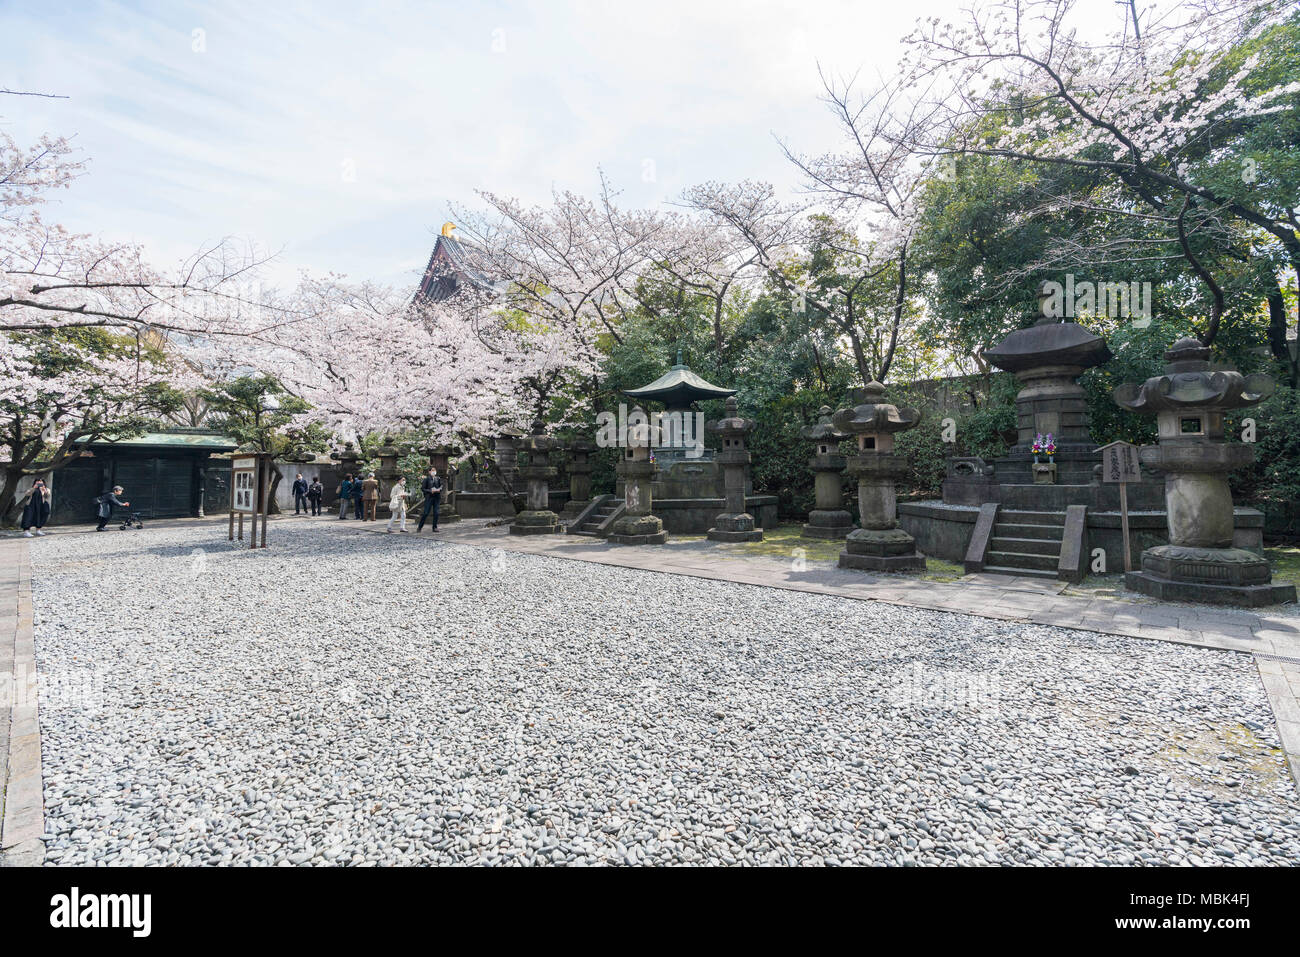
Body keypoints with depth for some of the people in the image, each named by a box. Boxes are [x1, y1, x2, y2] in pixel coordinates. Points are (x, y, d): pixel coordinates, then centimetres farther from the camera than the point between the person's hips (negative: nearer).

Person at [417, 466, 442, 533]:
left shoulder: (438, 478, 7)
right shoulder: (427, 479, -4)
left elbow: (441, 486, 14)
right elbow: (422, 488, -4)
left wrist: (439, 489, -8)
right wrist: (430, 491, -14)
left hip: (436, 497, 4)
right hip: (429, 497, -3)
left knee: (436, 513, 3)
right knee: (426, 513, -4)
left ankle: (435, 527, 12)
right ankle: (419, 527, 7)